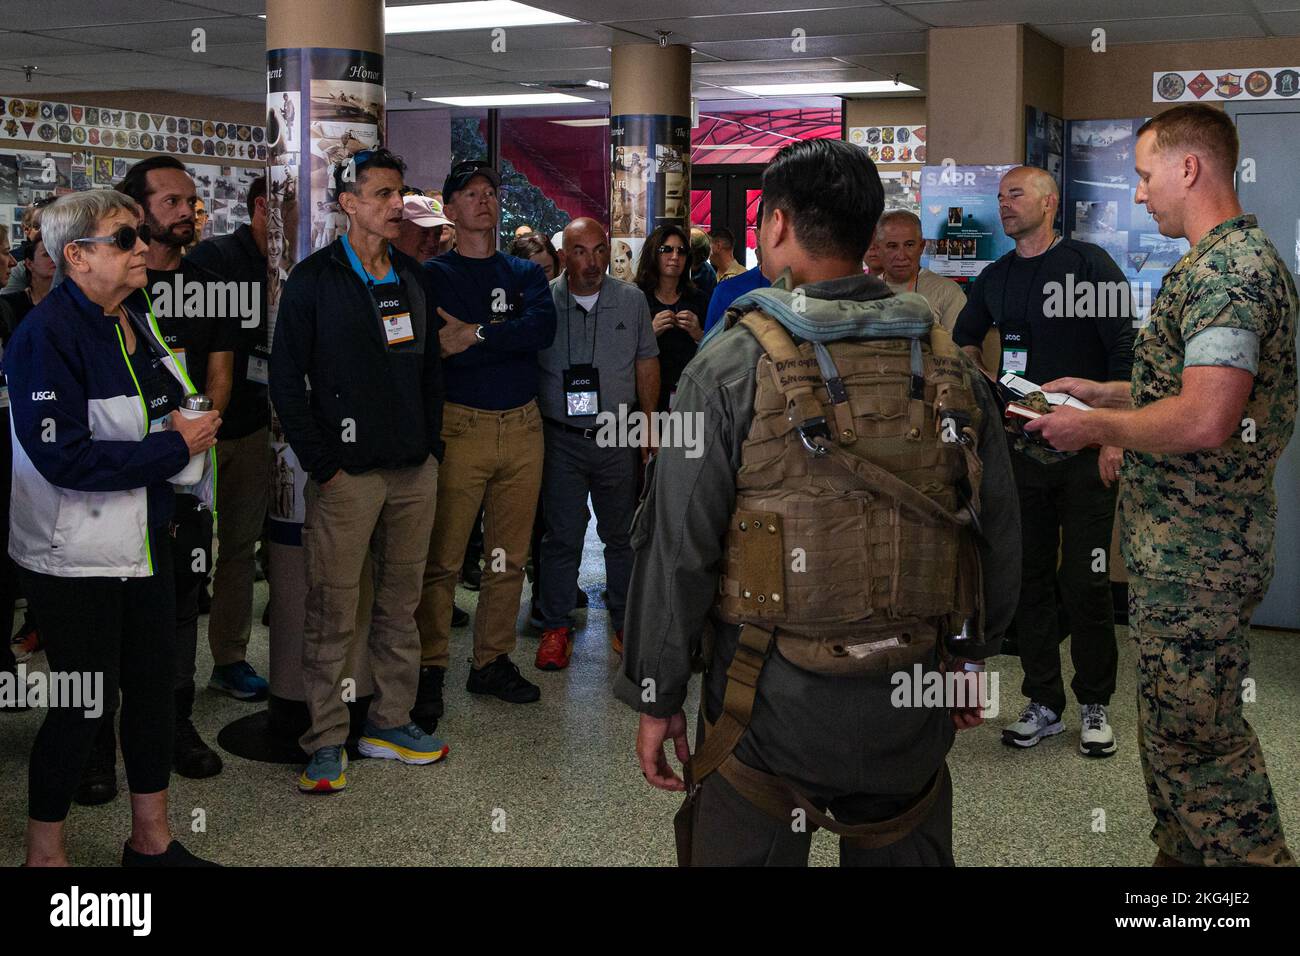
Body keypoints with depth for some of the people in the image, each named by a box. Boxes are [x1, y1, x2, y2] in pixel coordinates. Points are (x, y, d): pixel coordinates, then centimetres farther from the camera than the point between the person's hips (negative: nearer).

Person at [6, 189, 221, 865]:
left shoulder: (137, 320, 8)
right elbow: (62, 457, -26)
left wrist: (194, 425, 1)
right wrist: (174, 447, -20)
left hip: (144, 541, 8)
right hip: (75, 556, -8)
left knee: (154, 684, 14)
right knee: (85, 706, 0)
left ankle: (151, 839, 30)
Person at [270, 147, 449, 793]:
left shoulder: (413, 278, 14)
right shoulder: (314, 279, -3)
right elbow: (286, 380, -6)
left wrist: (431, 447, 10)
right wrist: (323, 464, -10)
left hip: (415, 473, 6)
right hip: (348, 474, -6)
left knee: (400, 605, 12)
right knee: (332, 616, -2)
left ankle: (389, 723, 24)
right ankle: (326, 742, 8)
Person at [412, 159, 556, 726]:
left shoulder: (525, 274, 14)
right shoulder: (434, 275, 3)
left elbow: (544, 327, -8)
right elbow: (440, 352, -13)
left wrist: (476, 334, -15)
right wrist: (508, 338, -12)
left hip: (523, 425, 4)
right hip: (461, 425, -4)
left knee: (509, 557, 8)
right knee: (442, 558, -5)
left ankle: (492, 662, 19)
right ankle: (430, 669, 4)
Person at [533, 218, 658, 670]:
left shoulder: (631, 299, 3)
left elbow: (646, 362, 11)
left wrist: (649, 422, 8)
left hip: (618, 437, 2)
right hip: (561, 440, -2)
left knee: (622, 535, 10)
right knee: (561, 536, 2)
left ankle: (624, 622, 24)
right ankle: (555, 627, 14)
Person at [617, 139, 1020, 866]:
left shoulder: (731, 369, -11)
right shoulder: (952, 368, 2)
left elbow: (677, 548, -11)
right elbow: (999, 533, 9)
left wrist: (657, 697, -2)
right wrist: (973, 655, 23)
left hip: (771, 701, -4)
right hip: (911, 710, 4)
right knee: (907, 851, 20)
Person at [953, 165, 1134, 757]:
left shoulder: (1090, 265, -3)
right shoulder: (995, 278, 11)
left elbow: (1123, 355, -7)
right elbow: (964, 339, 30)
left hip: (1085, 455, -4)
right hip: (1021, 451, 5)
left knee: (1086, 582, -1)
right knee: (1028, 578, 7)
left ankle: (1094, 707, 13)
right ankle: (1043, 704, 17)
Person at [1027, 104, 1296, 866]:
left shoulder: (1224, 269, -20)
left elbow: (1202, 422, -29)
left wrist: (1094, 427, -15)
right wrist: (1105, 392, 16)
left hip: (1195, 550, -11)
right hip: (1191, 542, 11)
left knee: (1195, 736, -2)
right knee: (1177, 723, 20)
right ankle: (1184, 854, 32)